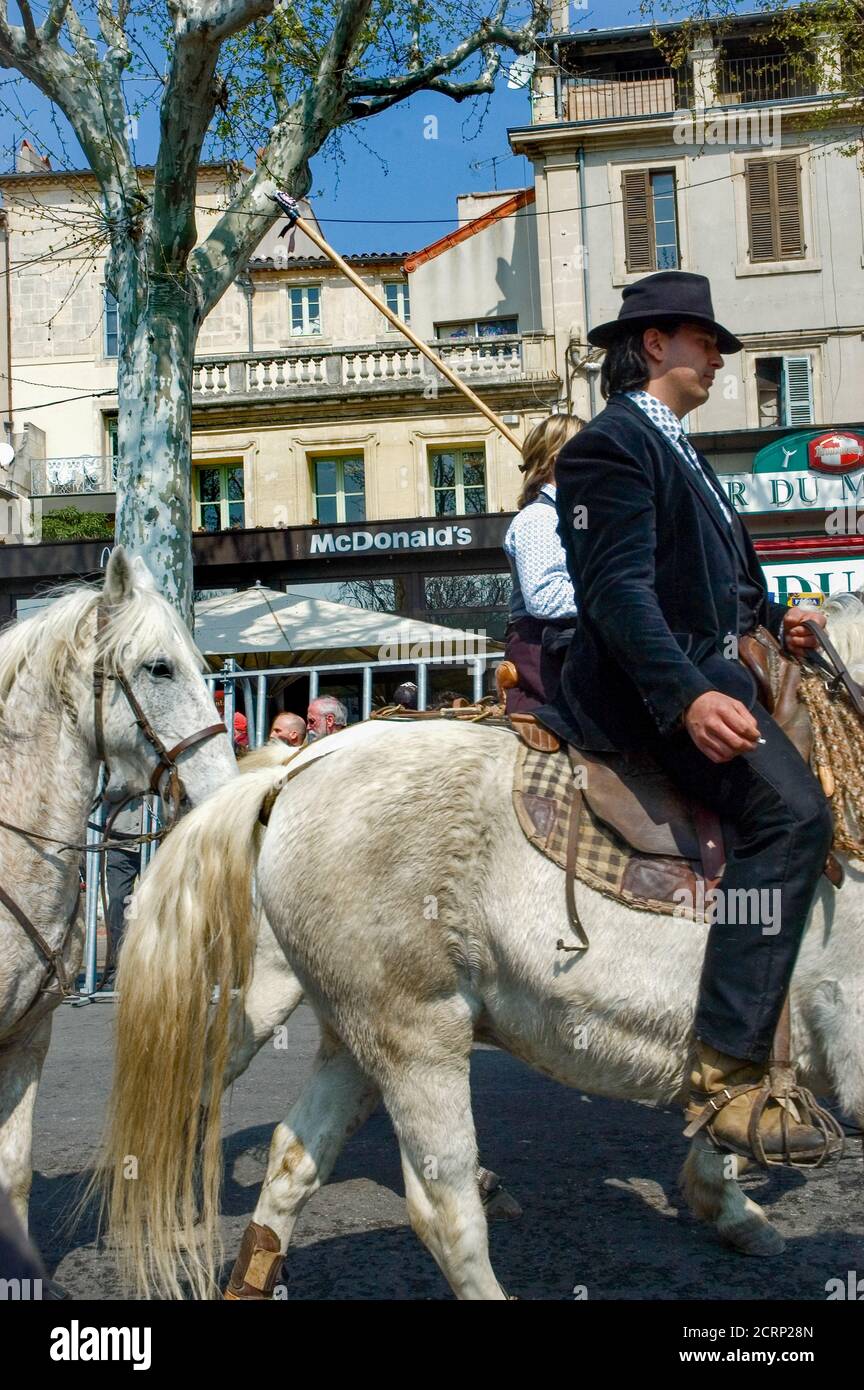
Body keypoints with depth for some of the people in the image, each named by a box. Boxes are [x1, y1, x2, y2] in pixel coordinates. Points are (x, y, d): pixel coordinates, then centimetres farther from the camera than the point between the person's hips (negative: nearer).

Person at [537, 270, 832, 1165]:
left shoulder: (674, 447, 24)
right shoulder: (612, 444, -8)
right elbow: (618, 590, -20)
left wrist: (777, 619, 10)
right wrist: (688, 697, -32)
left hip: (712, 670, 11)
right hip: (657, 683, -11)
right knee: (789, 810, -26)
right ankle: (726, 1074, -27)